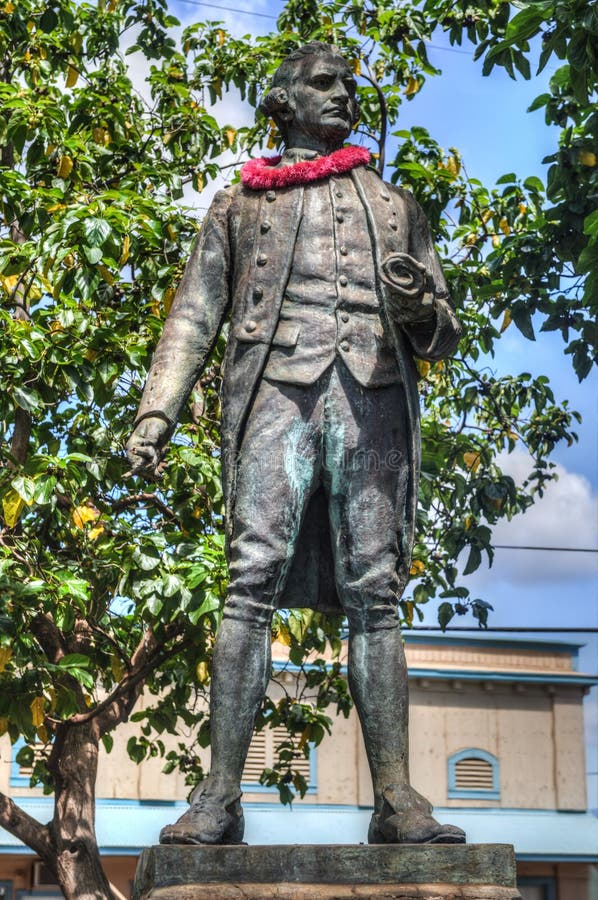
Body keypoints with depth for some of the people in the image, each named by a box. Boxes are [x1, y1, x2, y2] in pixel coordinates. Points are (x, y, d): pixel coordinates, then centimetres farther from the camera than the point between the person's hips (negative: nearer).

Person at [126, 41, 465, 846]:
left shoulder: (394, 206, 28)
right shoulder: (240, 204, 24)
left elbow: (444, 335, 22)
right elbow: (194, 316, 15)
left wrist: (420, 308, -3)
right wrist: (158, 410, -1)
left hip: (375, 396, 2)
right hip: (277, 388, -1)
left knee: (374, 593, -7)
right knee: (253, 582, -14)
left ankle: (397, 800, -11)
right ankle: (220, 798, -17)